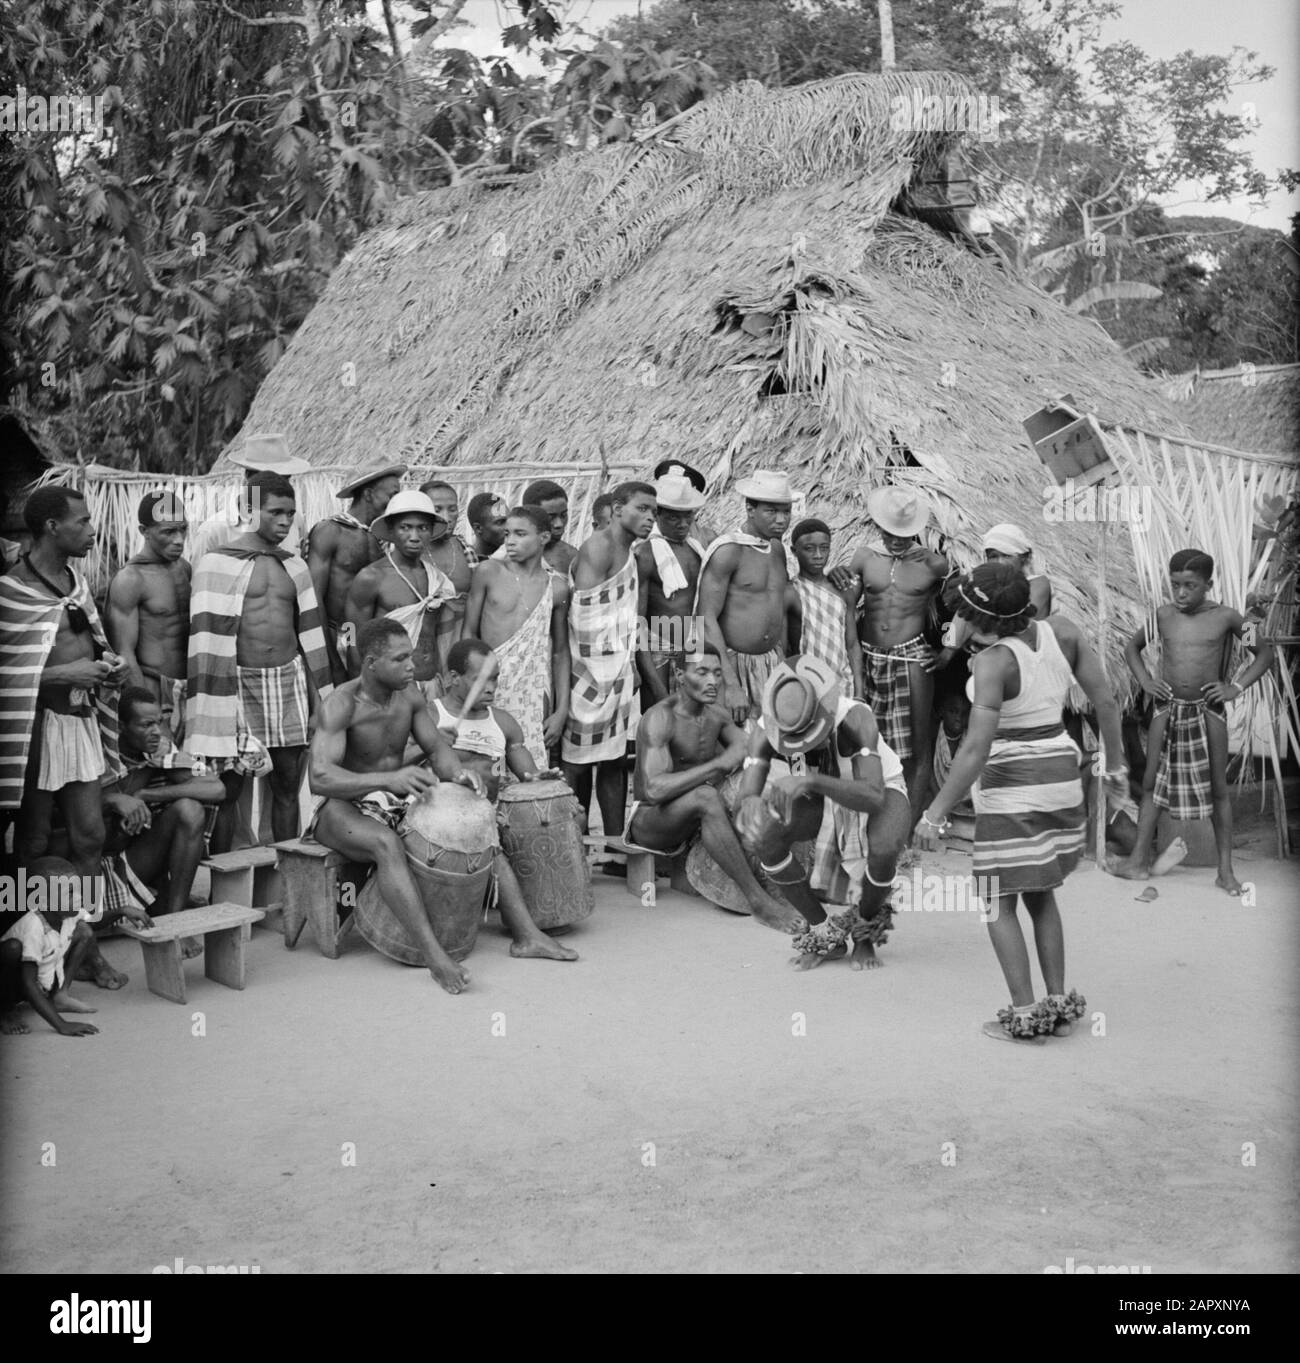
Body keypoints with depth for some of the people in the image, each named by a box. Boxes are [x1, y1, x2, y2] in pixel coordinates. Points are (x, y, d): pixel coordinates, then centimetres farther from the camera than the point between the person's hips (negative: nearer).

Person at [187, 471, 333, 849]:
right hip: (239, 685, -4)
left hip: (288, 683, 4)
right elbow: (206, 635, -8)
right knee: (228, 789, 0)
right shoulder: (217, 563, -4)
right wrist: (212, 702, -14)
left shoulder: (294, 565, 12)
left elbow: (309, 632, 14)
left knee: (287, 788, 9)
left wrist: (323, 696, 11)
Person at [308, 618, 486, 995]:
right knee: (387, 843, -39)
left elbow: (436, 746, 10)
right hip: (342, 809, -7)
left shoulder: (409, 695, 1)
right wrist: (388, 780, -47)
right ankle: (434, 956, -43)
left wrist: (457, 773, -15)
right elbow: (319, 777, -33)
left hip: (397, 802, 8)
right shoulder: (341, 705, -21)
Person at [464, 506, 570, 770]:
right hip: (489, 686, -1)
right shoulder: (488, 572, 1)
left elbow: (560, 653, 11)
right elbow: (469, 634, 5)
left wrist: (562, 711, 7)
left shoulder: (557, 587, 5)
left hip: (535, 691, 1)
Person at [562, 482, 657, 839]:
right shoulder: (598, 548, -14)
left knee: (615, 760, 10)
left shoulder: (630, 555, 15)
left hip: (620, 674, 9)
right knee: (579, 762, 0)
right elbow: (582, 619, -16)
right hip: (591, 672, -9)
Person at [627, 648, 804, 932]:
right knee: (705, 797, -38)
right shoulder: (659, 719, -21)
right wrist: (717, 764, -33)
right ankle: (758, 901, -36)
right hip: (648, 820, -8)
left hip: (692, 820, 8)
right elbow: (655, 789, -35)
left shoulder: (716, 715, 4)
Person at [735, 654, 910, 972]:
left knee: (883, 851, -37)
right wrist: (751, 806, -58)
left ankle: (865, 933, -1)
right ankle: (823, 932, -2)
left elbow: (873, 798, -50)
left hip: (880, 791, -3)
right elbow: (746, 797, -32)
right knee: (765, 839, -25)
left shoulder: (855, 718, -40)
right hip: (825, 801, 3)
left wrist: (809, 781, -64)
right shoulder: (766, 729, -28)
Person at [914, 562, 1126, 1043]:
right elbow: (1106, 701, 4)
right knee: (1040, 893, 21)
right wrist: (1115, 763, 16)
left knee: (999, 904, 6)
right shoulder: (1061, 631, -1)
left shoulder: (994, 660, -19)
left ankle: (1024, 1013, 2)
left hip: (1012, 781, -7)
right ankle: (1059, 1002, 21)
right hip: (1062, 769, 7)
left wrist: (935, 813, -22)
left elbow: (976, 748, -25)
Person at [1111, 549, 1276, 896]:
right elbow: (1132, 648, 17)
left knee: (1218, 789, 3)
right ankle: (1139, 859, 6)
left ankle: (1225, 870, 10)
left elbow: (1264, 653, 6)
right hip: (1168, 708, 2)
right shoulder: (1163, 615, 1)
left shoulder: (1225, 617, -4)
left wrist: (1236, 688, -5)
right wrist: (1145, 681, 2)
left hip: (1208, 710, -2)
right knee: (1152, 783, 1)